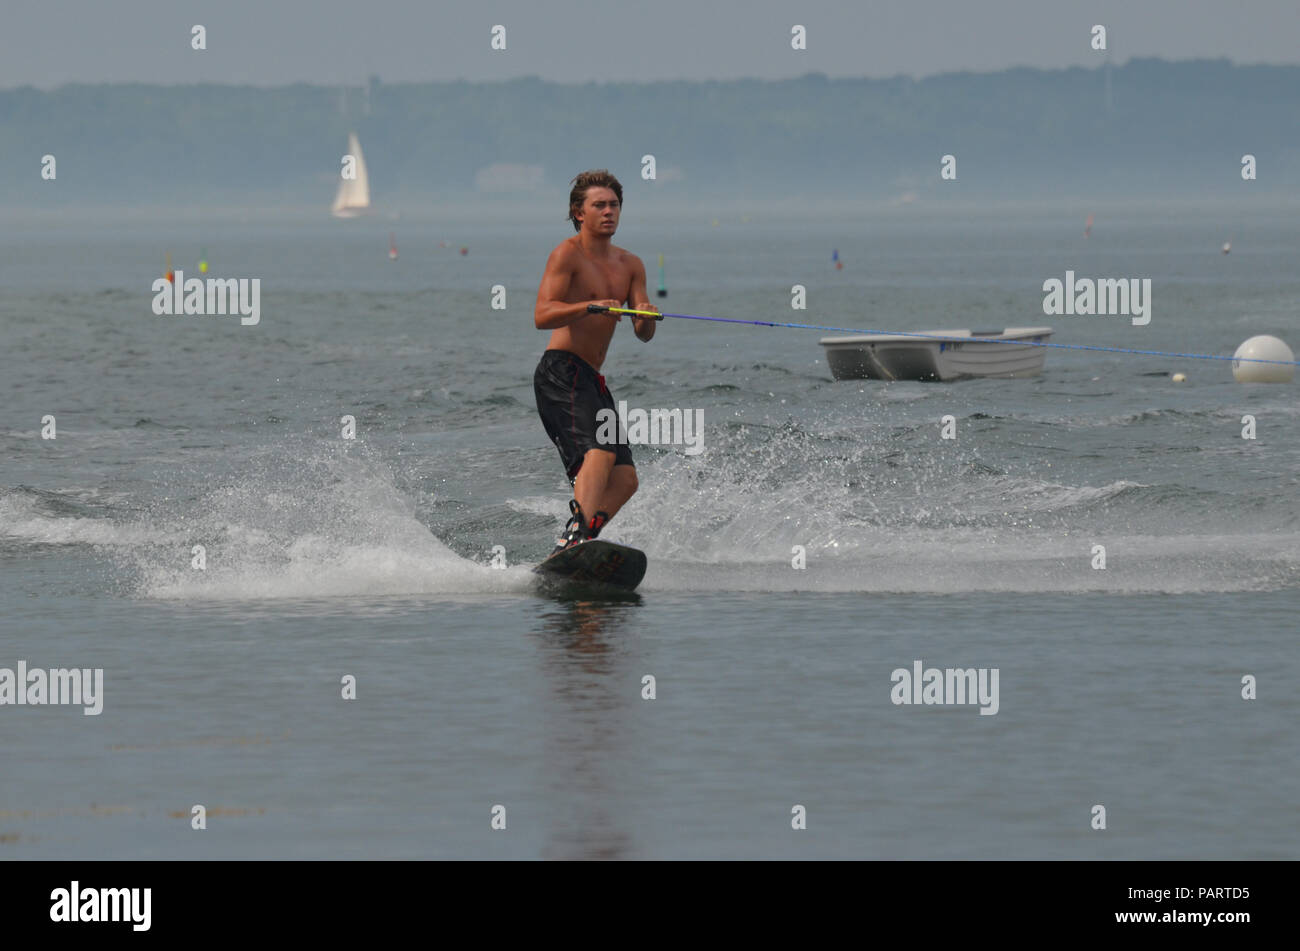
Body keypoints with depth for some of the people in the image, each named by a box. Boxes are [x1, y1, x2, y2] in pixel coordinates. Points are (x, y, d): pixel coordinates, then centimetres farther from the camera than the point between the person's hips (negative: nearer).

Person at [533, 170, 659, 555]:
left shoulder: (630, 266, 17)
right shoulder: (568, 253, -4)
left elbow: (644, 334, 9)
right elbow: (542, 316, -17)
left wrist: (646, 317, -15)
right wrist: (590, 307, -32)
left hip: (591, 381, 9)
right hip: (562, 371, -9)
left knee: (624, 479, 1)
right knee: (600, 450, -29)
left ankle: (567, 552, -4)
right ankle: (578, 534, -45)